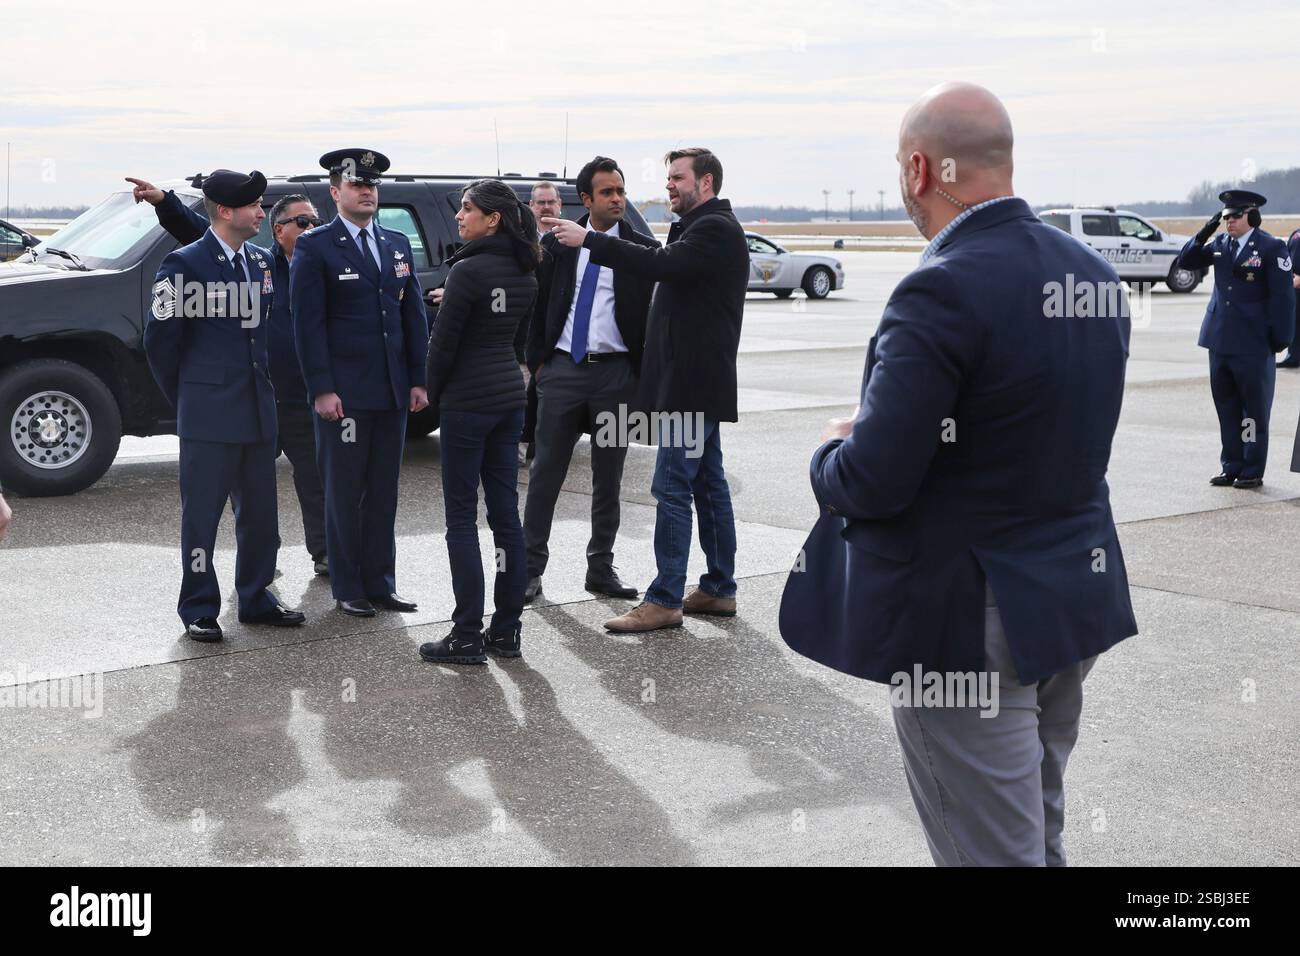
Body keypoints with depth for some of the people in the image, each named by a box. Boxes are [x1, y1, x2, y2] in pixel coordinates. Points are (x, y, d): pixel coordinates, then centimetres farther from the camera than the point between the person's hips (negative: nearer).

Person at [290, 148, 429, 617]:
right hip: (343, 392, -5)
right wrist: (321, 389, -14)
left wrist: (418, 380, 7)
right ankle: (348, 588, 12)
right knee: (344, 491, 3)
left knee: (384, 490, 10)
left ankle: (380, 582, 18)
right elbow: (308, 324, -8)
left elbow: (414, 315, 13)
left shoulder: (398, 244, 13)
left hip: (392, 390, 5)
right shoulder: (314, 247, -3)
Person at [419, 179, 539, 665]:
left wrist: (435, 394, 2)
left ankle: (467, 636, 0)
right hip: (511, 396, 8)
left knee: (461, 516, -2)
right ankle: (507, 630, 14)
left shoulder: (469, 270, -15)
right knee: (505, 512, 9)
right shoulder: (526, 274, 8)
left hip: (467, 401, -7)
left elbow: (443, 341, -11)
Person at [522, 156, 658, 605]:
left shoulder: (643, 249, 1)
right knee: (545, 471, 1)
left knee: (608, 477, 8)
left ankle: (601, 567, 19)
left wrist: (643, 370, -6)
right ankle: (531, 568, 9)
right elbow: (538, 306, 9)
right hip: (562, 368, 0)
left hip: (616, 371, 0)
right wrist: (537, 360, 3)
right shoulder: (557, 244, 5)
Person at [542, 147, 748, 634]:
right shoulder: (700, 228, 18)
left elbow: (661, 264, -27)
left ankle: (664, 600, -6)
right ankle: (719, 589, 19)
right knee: (709, 485, 13)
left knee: (671, 488, -9)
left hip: (694, 384, -10)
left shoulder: (715, 229, -14)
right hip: (694, 382, 10)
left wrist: (589, 239, -25)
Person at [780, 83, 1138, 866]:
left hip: (969, 622, -8)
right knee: (1038, 838, 23)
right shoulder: (1095, 273, 3)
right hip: (1079, 596, 8)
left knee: (990, 850, 4)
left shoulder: (944, 290, -23)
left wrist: (832, 450, 1)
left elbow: (869, 484, -23)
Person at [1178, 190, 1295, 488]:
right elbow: (1186, 261, 12)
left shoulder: (1271, 248, -7)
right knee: (1226, 407, 11)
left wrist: (1280, 338, -9)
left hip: (1253, 344, -5)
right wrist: (1204, 233, -3)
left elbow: (1282, 296, -7)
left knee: (1254, 409, 3)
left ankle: (1253, 471, 11)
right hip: (1220, 340, 5)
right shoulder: (1220, 244, 9)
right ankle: (1231, 467, 20)